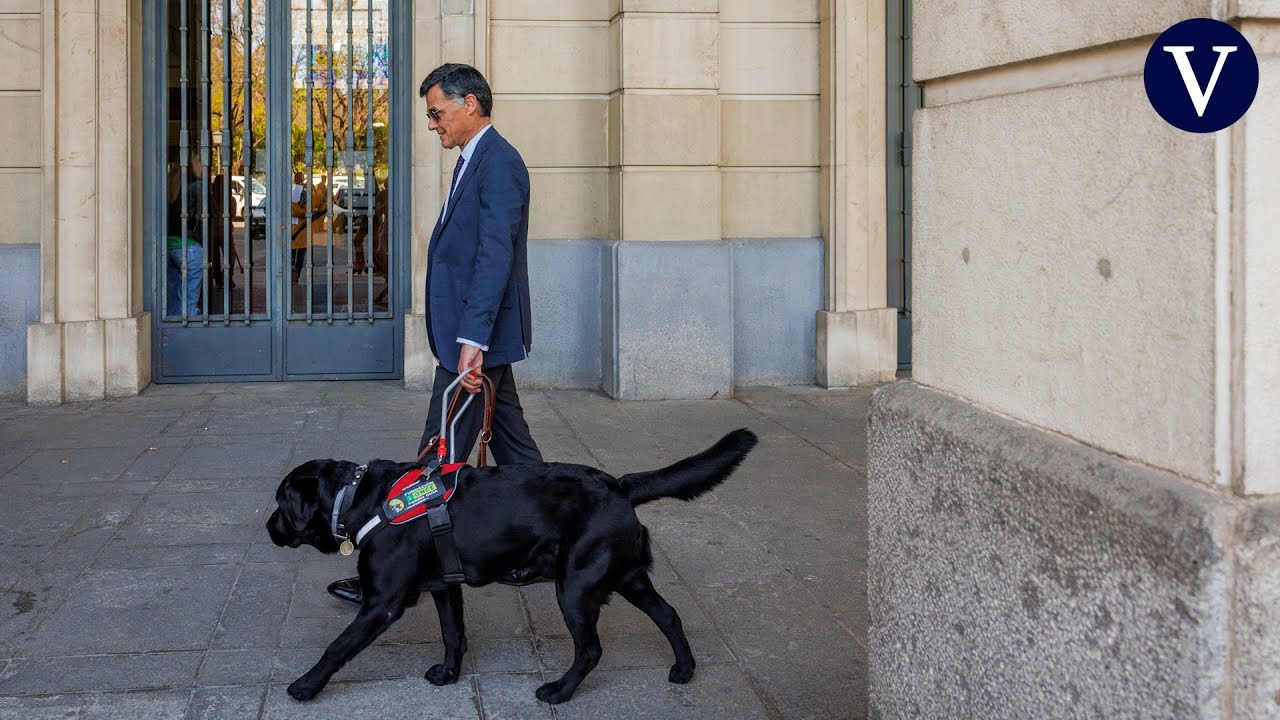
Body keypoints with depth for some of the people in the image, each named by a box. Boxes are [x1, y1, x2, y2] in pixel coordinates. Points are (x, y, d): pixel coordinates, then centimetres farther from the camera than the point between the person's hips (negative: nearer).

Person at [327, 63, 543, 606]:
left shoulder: (498, 162, -15)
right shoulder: (476, 162, 17)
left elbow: (495, 255, -24)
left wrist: (472, 339, -30)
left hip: (477, 338, -10)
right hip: (476, 337, 10)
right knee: (511, 446, 14)